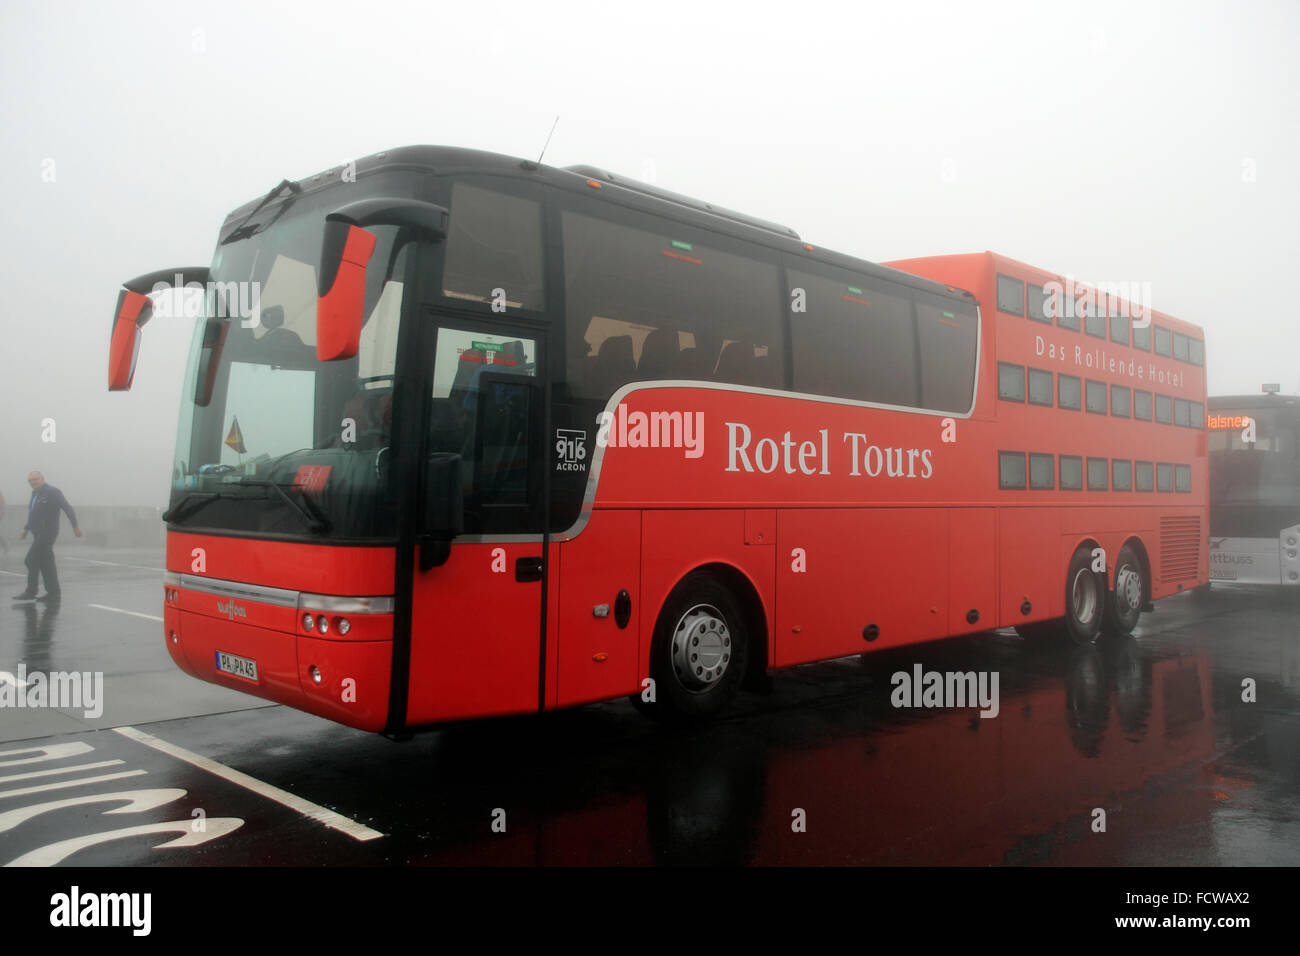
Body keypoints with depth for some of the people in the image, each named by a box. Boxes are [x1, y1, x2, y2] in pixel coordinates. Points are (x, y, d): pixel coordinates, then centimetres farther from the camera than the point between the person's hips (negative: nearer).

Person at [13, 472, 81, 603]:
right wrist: (25, 529, 19)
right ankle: (53, 593, 10)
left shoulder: (52, 492, -11)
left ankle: (30, 592, -2)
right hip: (39, 534, 9)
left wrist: (75, 526, -22)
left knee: (32, 560, -9)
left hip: (47, 532, -9)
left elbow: (68, 508, -16)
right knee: (46, 563, 8)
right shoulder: (35, 494, 16)